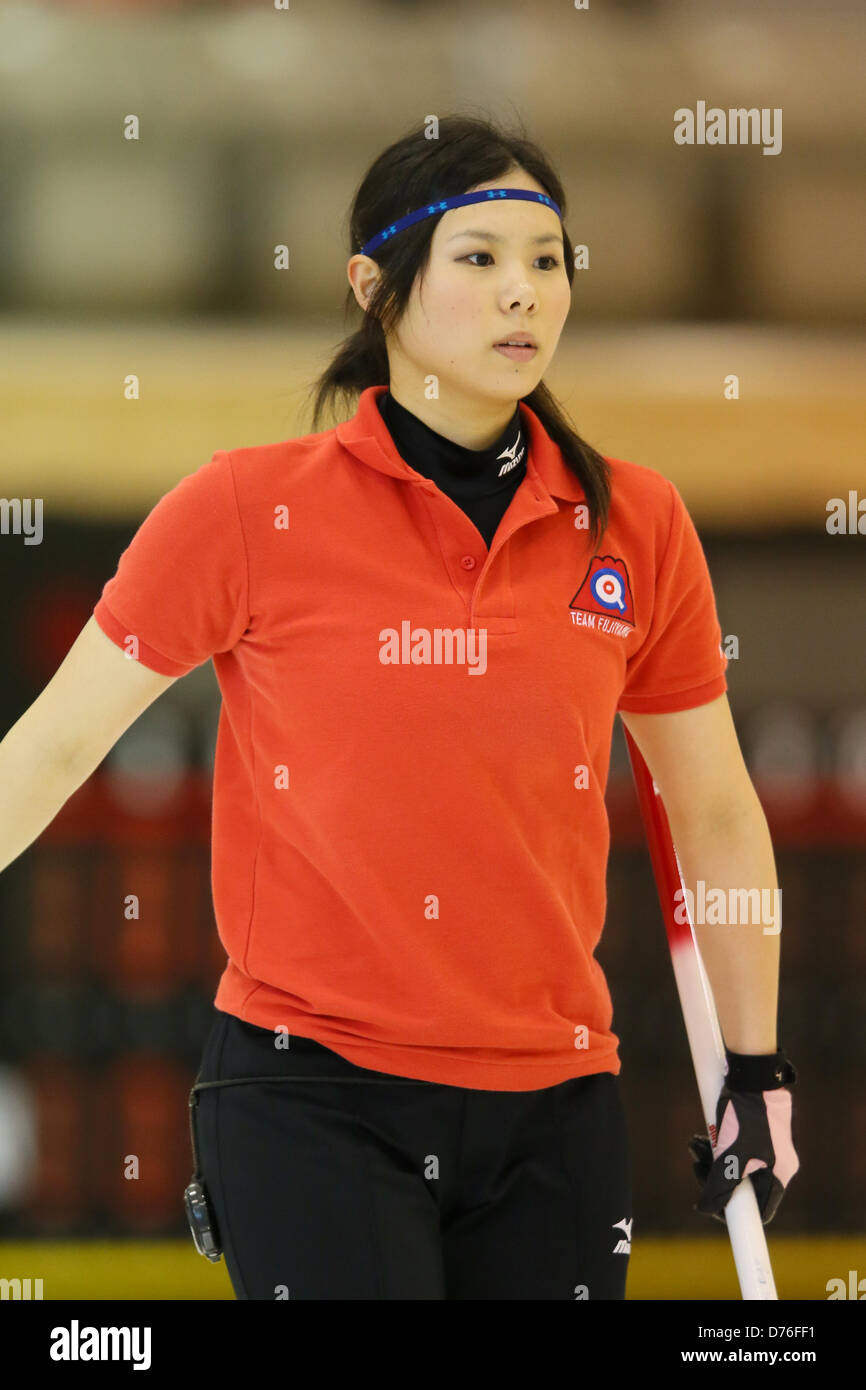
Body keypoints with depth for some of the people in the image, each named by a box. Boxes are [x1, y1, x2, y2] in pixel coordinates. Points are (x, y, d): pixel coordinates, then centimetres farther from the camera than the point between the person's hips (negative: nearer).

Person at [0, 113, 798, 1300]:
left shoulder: (635, 524, 4)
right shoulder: (251, 510, -5)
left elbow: (716, 815, 14)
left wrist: (759, 1068, 15)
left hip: (554, 1103, 3)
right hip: (312, 1098, -3)